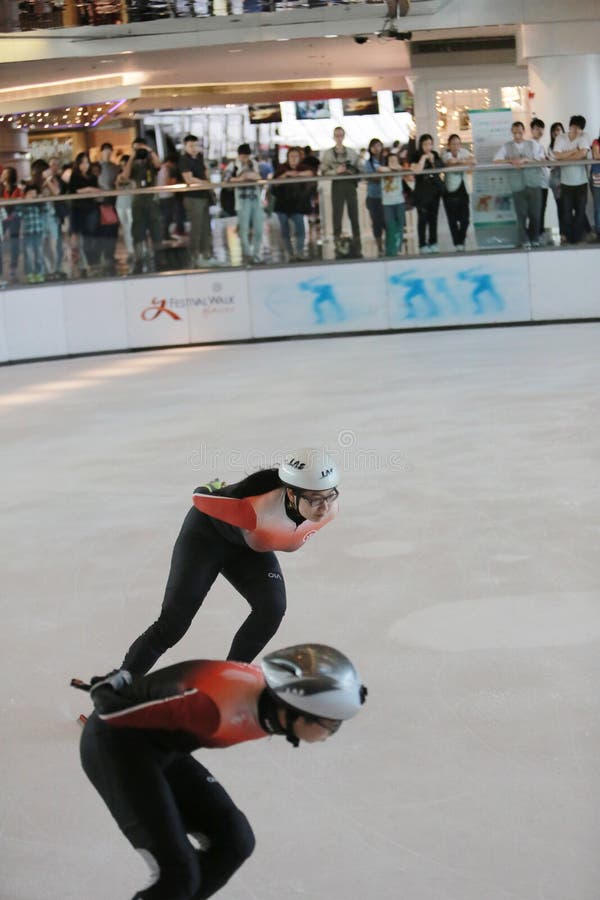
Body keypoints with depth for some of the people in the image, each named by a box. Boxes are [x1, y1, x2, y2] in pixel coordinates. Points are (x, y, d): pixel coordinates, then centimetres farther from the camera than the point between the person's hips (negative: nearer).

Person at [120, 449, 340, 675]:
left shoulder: (328, 508, -26)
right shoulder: (257, 509, -44)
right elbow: (200, 497, -26)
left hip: (249, 545, 5)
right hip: (206, 534, -5)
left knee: (272, 608, -16)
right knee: (173, 624, -9)